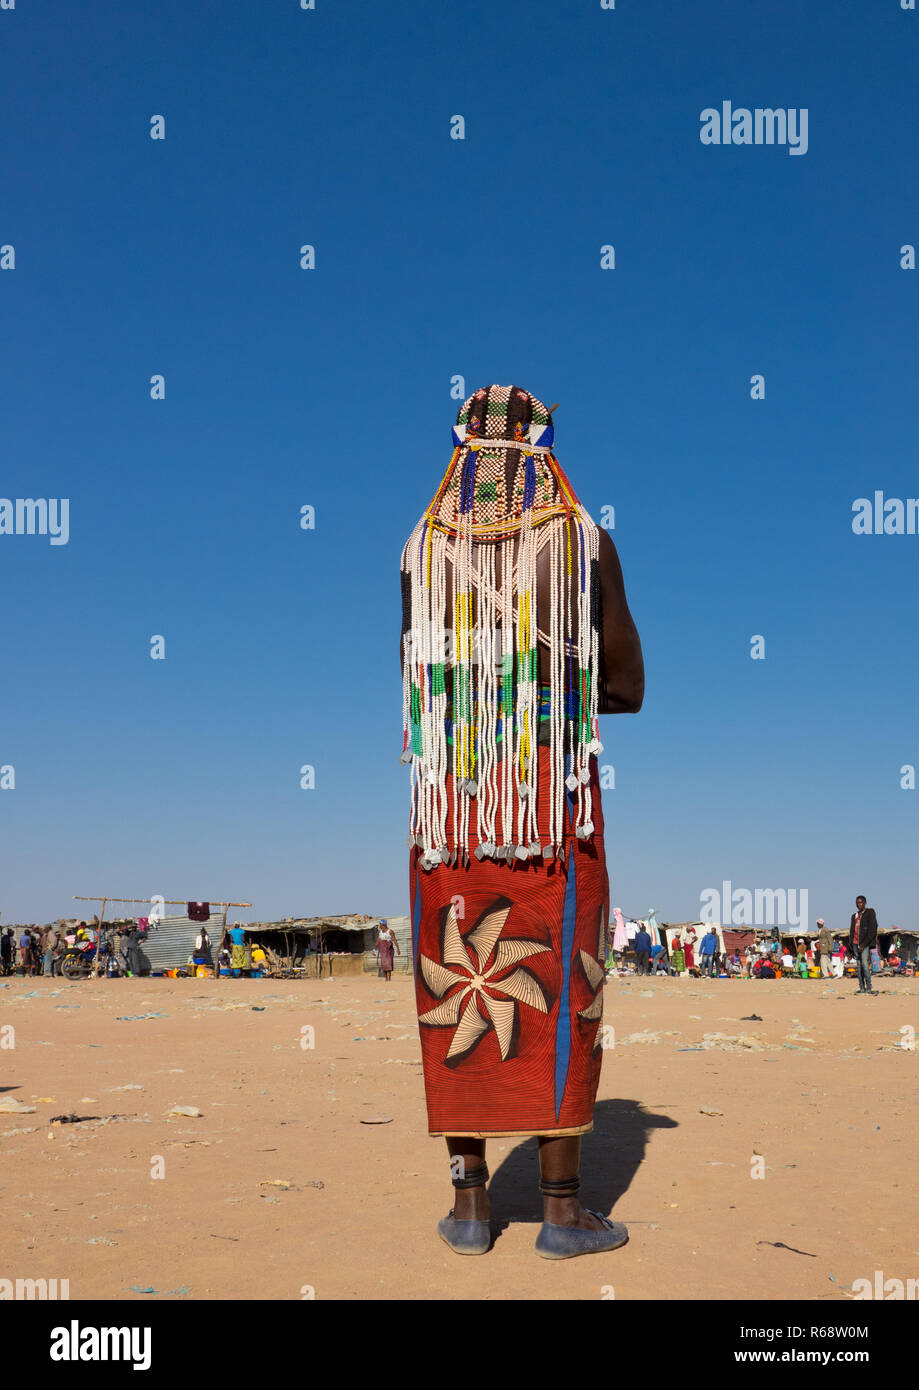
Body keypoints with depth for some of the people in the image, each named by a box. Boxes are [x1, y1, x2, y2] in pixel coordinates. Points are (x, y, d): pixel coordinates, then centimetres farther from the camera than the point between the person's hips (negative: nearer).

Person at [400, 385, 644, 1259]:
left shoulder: (421, 550, 4)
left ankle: (469, 1202, 14)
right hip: (556, 800, -1)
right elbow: (627, 688, 2)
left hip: (452, 795, 2)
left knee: (457, 992, 8)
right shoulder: (586, 544, -1)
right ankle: (562, 1208, 11)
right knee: (558, 997, 5)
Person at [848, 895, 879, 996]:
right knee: (859, 966, 4)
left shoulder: (870, 913, -1)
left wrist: (863, 945, -13)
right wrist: (851, 946, 9)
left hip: (866, 943, -6)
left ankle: (869, 988, -17)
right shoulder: (854, 916, 19)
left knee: (865, 964, -17)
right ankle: (862, 988, 4)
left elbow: (872, 931, -8)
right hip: (855, 943, 6)